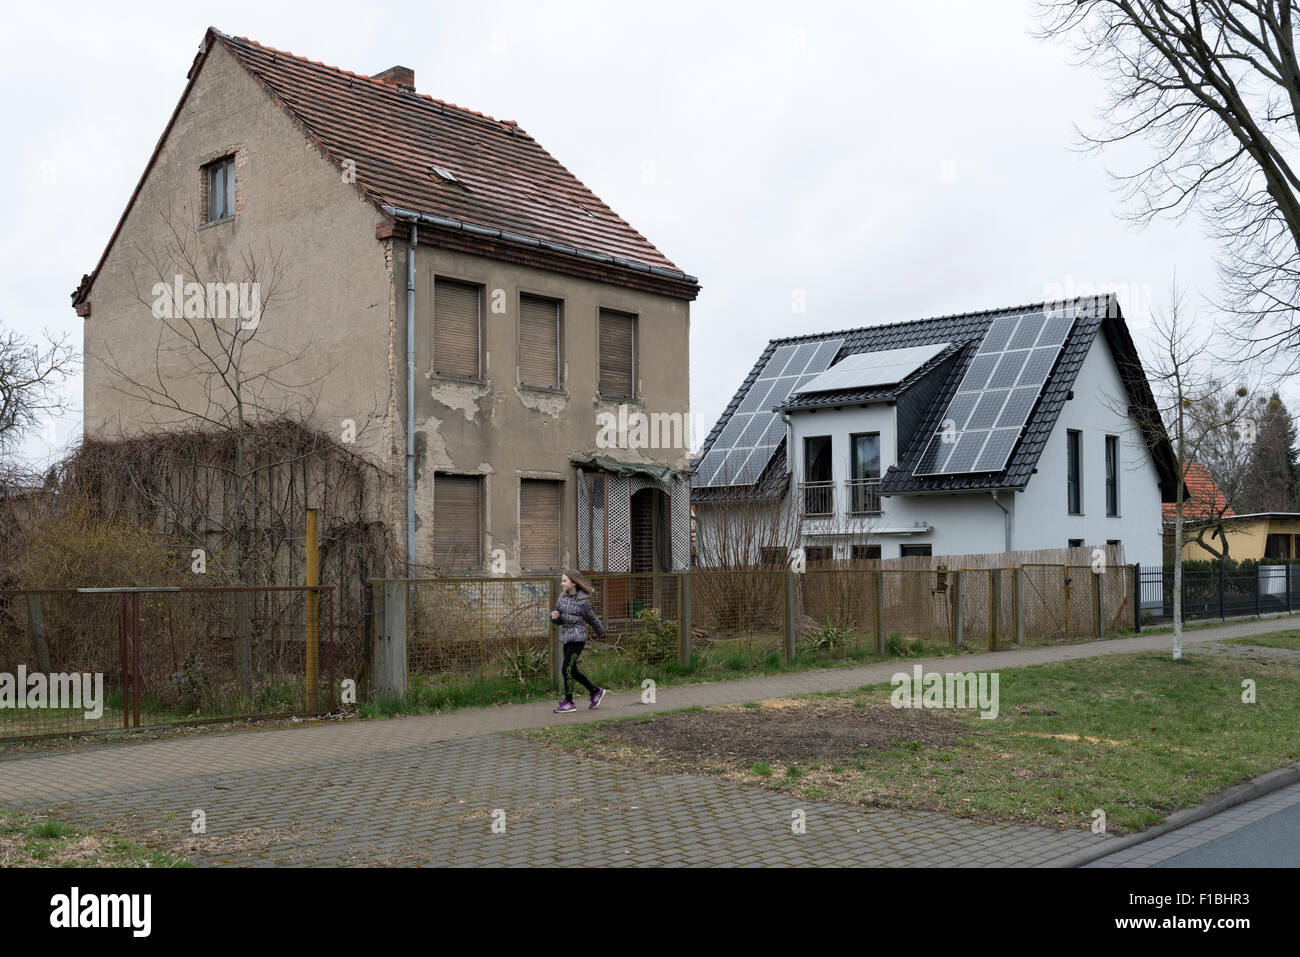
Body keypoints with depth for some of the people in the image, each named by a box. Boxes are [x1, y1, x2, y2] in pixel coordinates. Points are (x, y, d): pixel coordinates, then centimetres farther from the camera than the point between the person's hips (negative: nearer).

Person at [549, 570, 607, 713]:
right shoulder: (562, 597, 6)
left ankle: (569, 702, 0)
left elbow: (592, 619, 4)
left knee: (567, 668, -9)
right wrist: (554, 616, -11)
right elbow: (559, 619, 12)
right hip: (566, 637, 7)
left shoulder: (583, 600, -10)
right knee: (572, 670, 12)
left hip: (577, 638, -7)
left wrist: (601, 632, 17)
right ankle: (595, 691, 28)